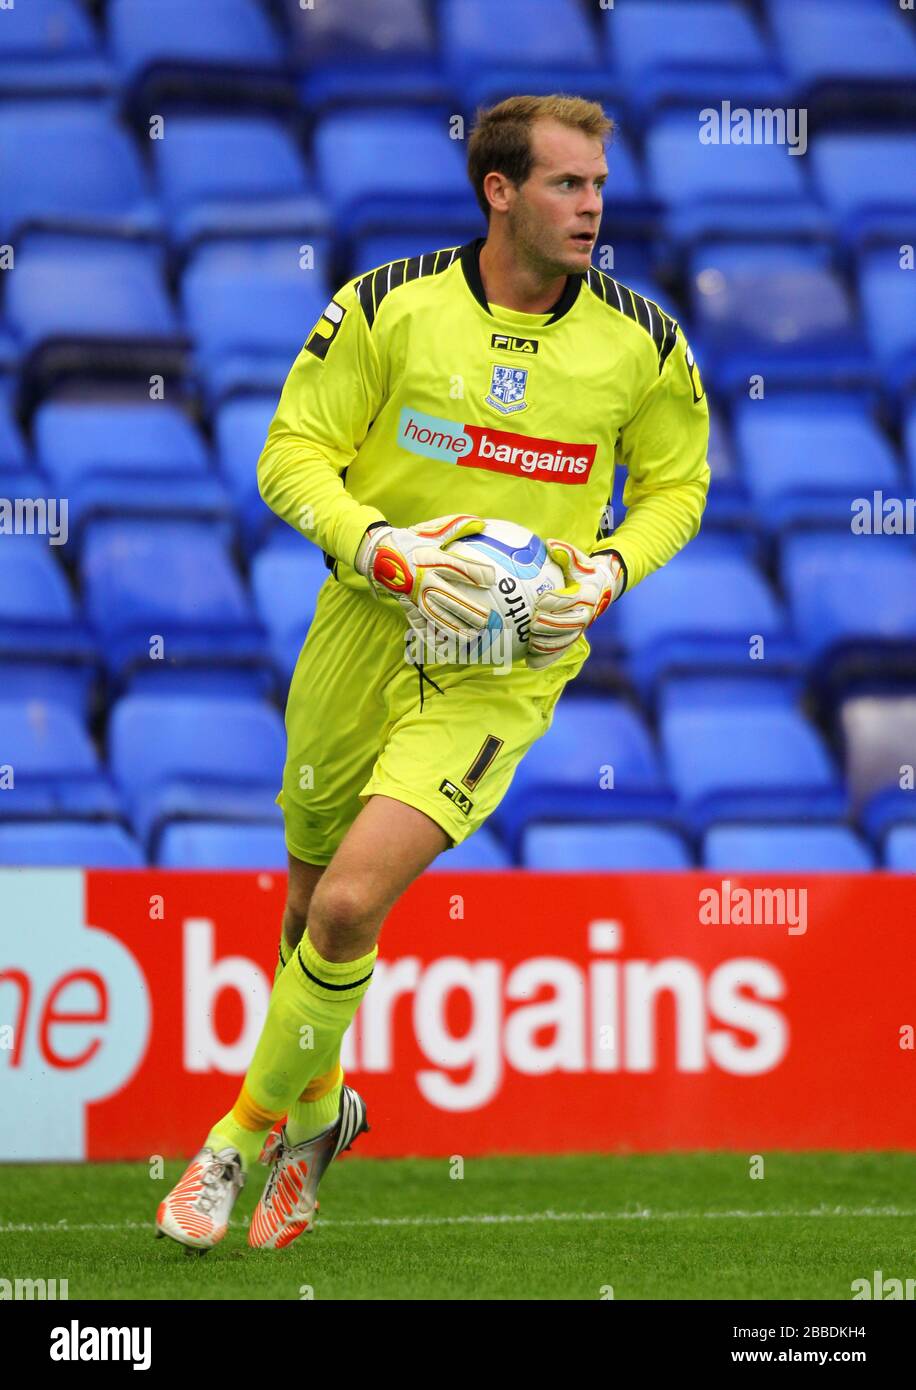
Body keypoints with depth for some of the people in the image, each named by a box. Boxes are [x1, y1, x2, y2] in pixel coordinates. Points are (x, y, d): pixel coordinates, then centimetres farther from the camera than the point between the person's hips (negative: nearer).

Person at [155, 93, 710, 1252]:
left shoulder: (642, 346, -3)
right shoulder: (386, 308, -6)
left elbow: (676, 485, 11)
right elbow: (293, 454, -3)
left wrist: (610, 568, -8)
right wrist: (383, 549, -19)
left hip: (505, 666, -2)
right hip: (364, 632, 2)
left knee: (351, 901, -18)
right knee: (311, 897, 14)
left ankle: (250, 1132, 2)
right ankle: (316, 1109, 43)